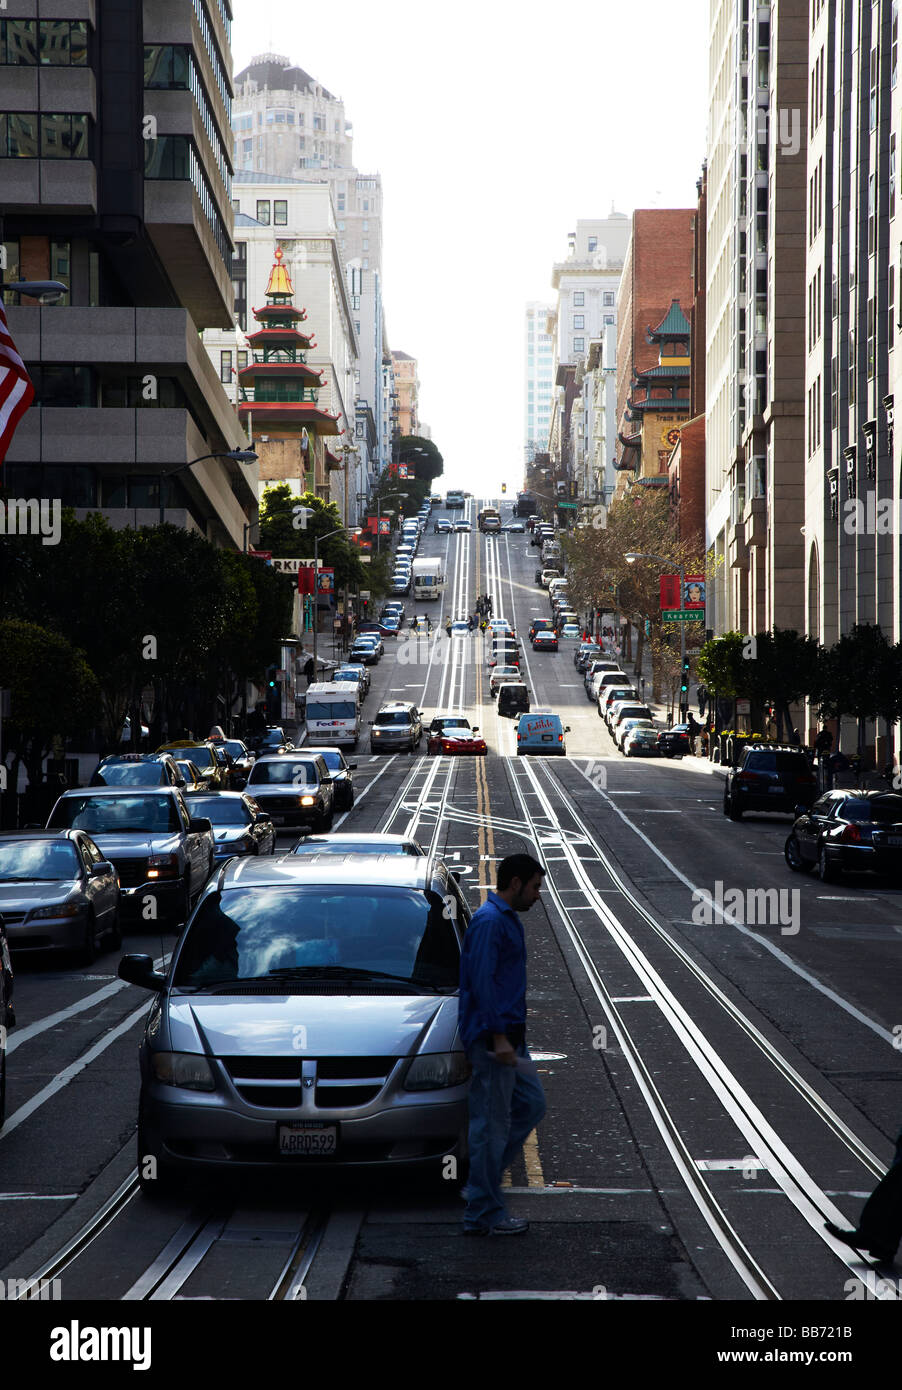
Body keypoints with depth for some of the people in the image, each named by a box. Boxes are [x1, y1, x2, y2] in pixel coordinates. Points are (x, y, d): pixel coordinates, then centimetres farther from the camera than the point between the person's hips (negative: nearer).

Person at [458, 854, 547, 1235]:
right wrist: (499, 1037, -24)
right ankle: (484, 1215, 3)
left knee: (531, 1104, 14)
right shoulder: (489, 921, -16)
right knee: (493, 1124, -4)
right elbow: (482, 982, -23)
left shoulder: (508, 920, 16)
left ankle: (482, 1179, 19)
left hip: (507, 1037, 10)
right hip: (492, 1036, -10)